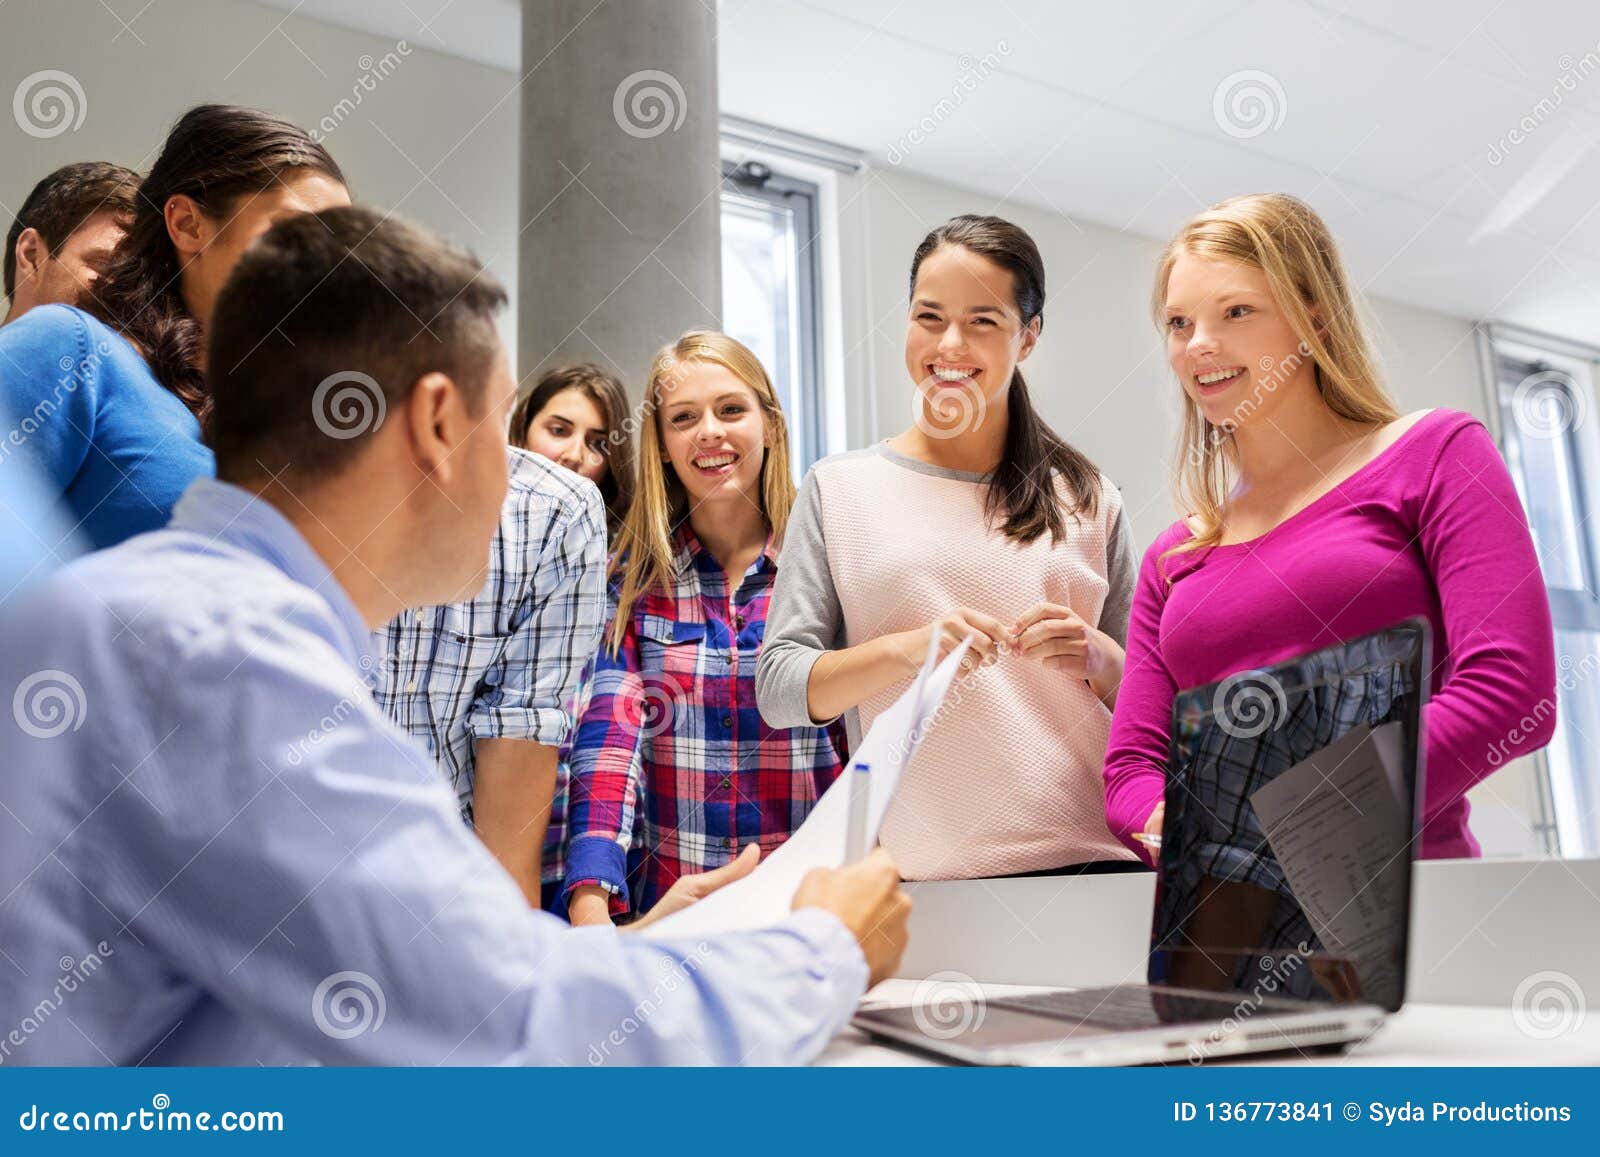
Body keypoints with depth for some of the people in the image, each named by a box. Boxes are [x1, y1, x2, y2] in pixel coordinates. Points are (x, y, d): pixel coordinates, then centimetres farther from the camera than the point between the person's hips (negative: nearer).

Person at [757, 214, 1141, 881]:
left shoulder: (1088, 499, 10)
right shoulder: (840, 488, 5)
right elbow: (777, 689, -1)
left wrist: (1098, 657, -8)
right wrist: (906, 649, -17)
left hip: (1097, 856, 2)